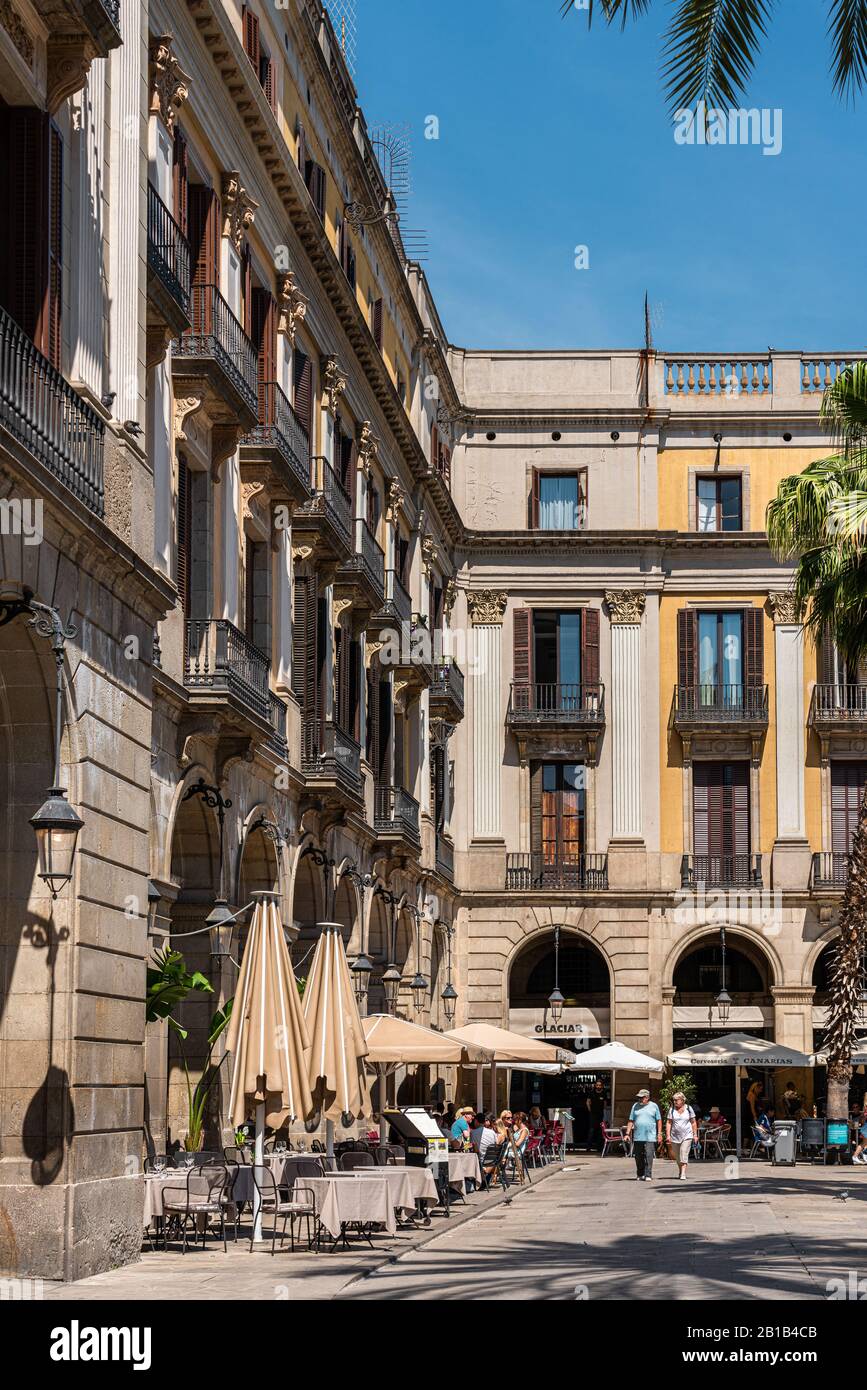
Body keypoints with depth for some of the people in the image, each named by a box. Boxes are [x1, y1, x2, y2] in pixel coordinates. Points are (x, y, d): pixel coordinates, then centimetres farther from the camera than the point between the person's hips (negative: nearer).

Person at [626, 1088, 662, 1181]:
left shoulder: (654, 1106, 6)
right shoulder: (635, 1106, 10)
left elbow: (659, 1121, 8)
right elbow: (631, 1121, 11)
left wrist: (659, 1134, 2)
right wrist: (627, 1133, 4)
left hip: (650, 1137, -3)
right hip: (637, 1137, 3)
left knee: (649, 1156, -11)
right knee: (638, 1157, 7)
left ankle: (648, 1175, -12)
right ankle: (640, 1175, 19)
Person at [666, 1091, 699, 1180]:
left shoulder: (688, 1109, 2)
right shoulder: (672, 1110, 5)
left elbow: (693, 1123, 6)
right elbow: (668, 1123, 3)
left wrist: (695, 1135, 2)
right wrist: (668, 1135, -6)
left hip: (687, 1136, -3)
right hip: (675, 1136, 3)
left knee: (684, 1155, -15)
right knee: (678, 1156, 11)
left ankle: (683, 1174, -19)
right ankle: (680, 1172, 31)